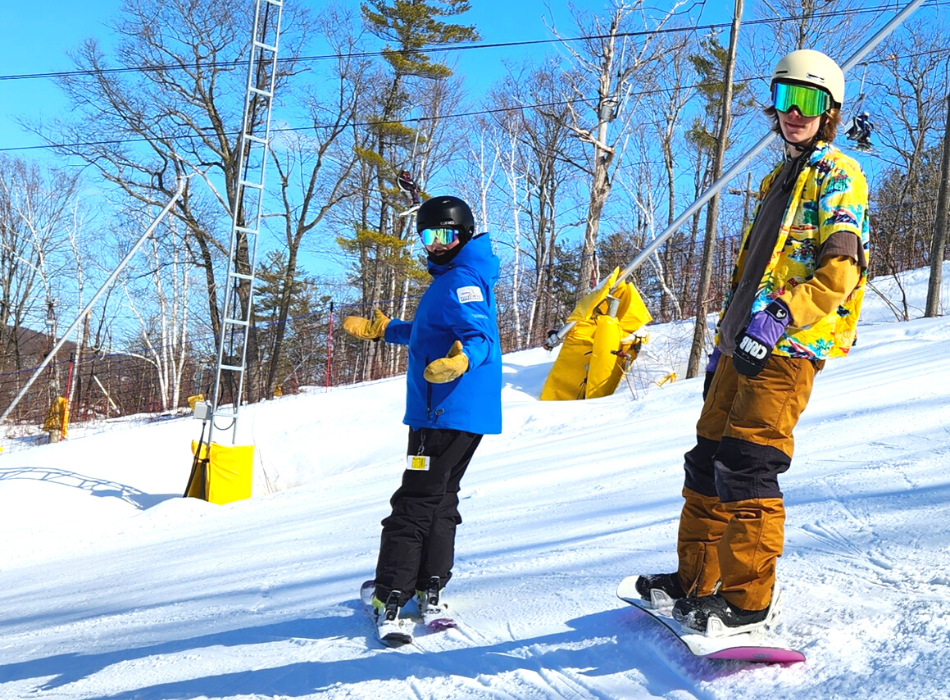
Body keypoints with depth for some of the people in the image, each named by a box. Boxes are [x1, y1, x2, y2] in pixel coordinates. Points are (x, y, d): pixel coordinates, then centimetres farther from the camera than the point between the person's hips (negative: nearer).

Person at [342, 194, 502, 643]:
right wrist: (383, 330, 43)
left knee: (416, 502, -9)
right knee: (439, 499, 15)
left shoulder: (461, 280, -12)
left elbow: (479, 336, -25)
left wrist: (460, 360, -47)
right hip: (447, 410, 11)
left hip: (449, 411, -11)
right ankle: (429, 590, 22)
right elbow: (432, 333, 34)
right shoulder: (450, 279, 20)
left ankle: (390, 597, -6)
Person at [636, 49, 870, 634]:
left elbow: (839, 273, -15)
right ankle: (696, 580, 19)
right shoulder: (778, 181, 25)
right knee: (708, 459, 9)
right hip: (744, 344, 9)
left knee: (746, 463, -15)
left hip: (788, 348, -9)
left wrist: (780, 317, -26)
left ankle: (750, 600, -8)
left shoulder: (838, 177, -2)